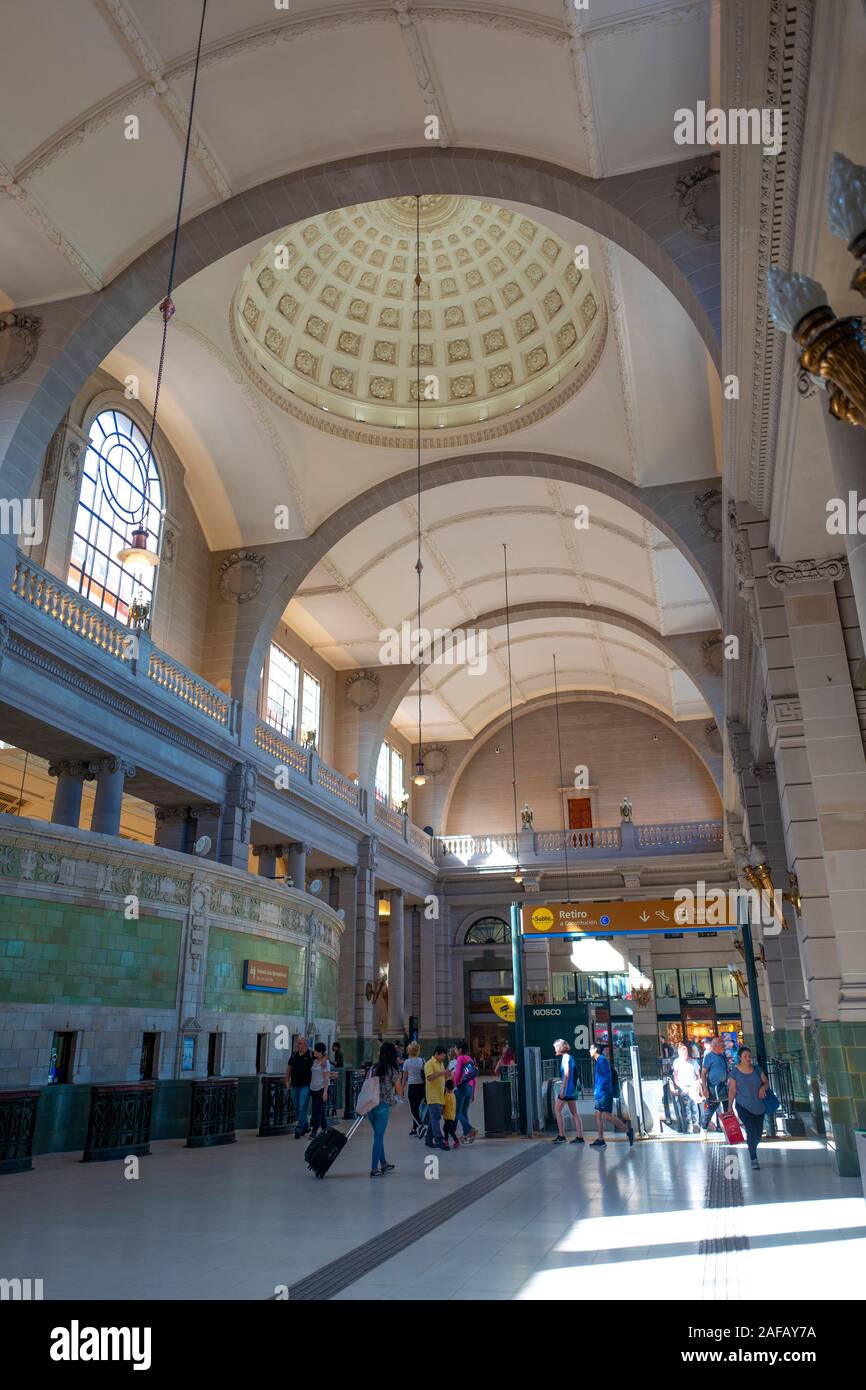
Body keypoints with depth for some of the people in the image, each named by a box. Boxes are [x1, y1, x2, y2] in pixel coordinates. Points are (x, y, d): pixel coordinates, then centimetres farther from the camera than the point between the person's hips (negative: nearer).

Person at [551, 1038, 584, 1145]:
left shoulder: (565, 1057, -11)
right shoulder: (570, 1057, 16)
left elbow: (566, 1074, -19)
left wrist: (563, 1088, -21)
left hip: (567, 1088, -9)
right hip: (572, 1088, 9)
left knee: (557, 1110, -3)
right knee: (574, 1113, 8)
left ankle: (561, 1136, -4)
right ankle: (579, 1136, 6)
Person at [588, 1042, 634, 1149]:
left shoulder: (602, 1060, -12)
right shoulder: (599, 1061, 17)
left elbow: (606, 1077, -19)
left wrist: (598, 1091, -19)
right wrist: (595, 1092, 17)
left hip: (604, 1093, -10)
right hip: (600, 1094, 10)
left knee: (607, 1115, -11)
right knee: (598, 1115, 7)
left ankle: (628, 1131, -3)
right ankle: (601, 1139, 10)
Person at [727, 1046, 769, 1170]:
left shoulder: (757, 1070, 1)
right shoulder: (735, 1073, -9)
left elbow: (766, 1083, 9)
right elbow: (732, 1090, -8)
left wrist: (763, 1087, -14)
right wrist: (729, 1107, -8)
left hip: (759, 1107, 4)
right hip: (744, 1107, -4)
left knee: (758, 1133, 10)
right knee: (751, 1131, -16)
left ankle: (751, 1147, 41)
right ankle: (754, 1159, -4)